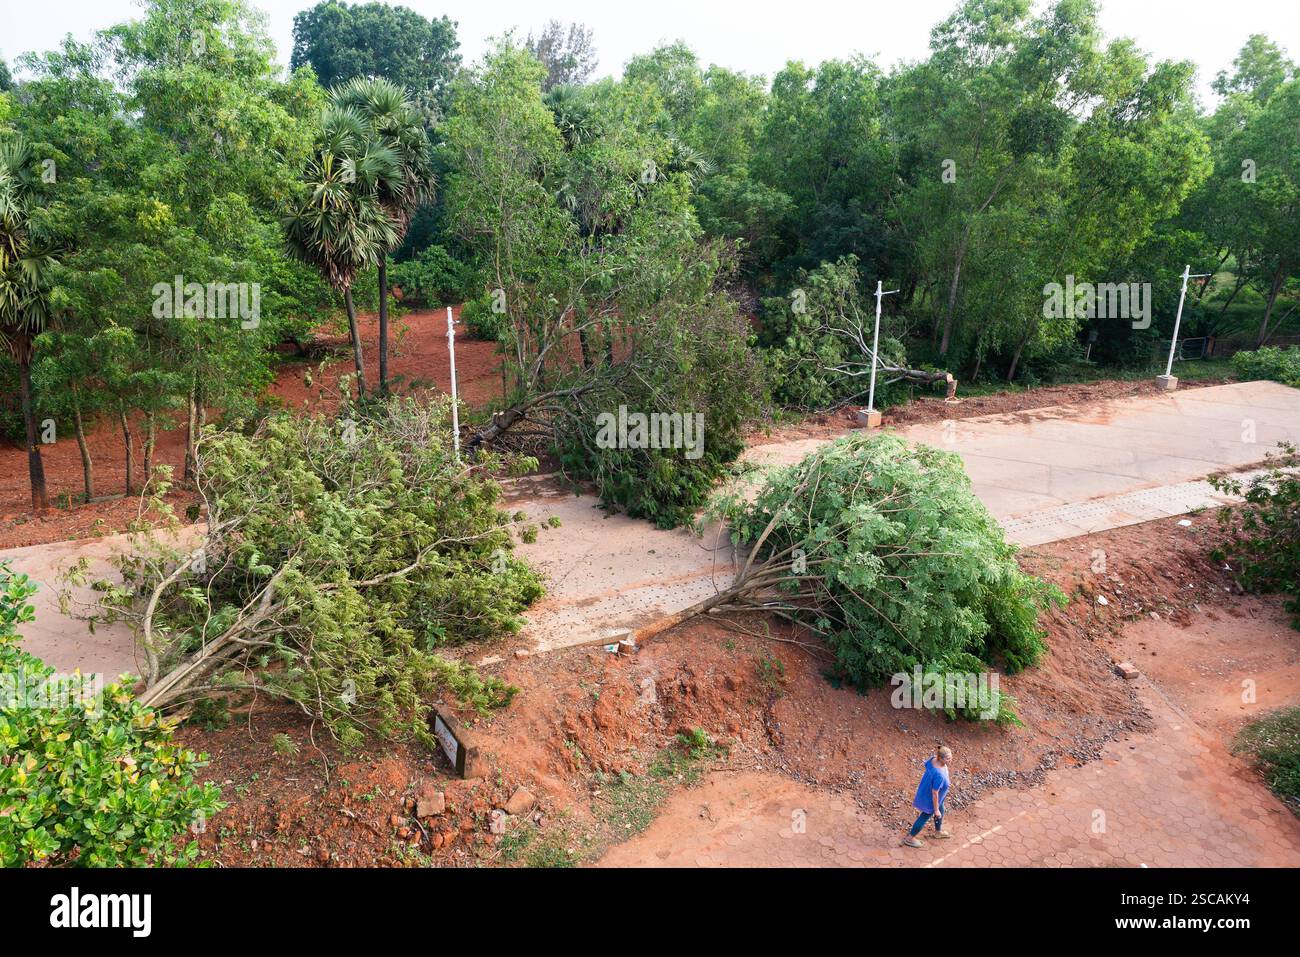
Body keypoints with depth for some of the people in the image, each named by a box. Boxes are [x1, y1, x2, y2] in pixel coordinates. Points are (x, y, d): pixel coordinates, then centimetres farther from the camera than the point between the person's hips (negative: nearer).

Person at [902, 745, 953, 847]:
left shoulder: (934, 759, -21)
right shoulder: (939, 775, -43)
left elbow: (926, 765, 1)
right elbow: (934, 793, -31)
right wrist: (936, 809, -16)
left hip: (927, 789, 8)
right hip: (930, 799, -8)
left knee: (941, 812, 30)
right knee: (925, 817, 17)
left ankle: (938, 832, 57)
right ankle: (909, 838, 38)